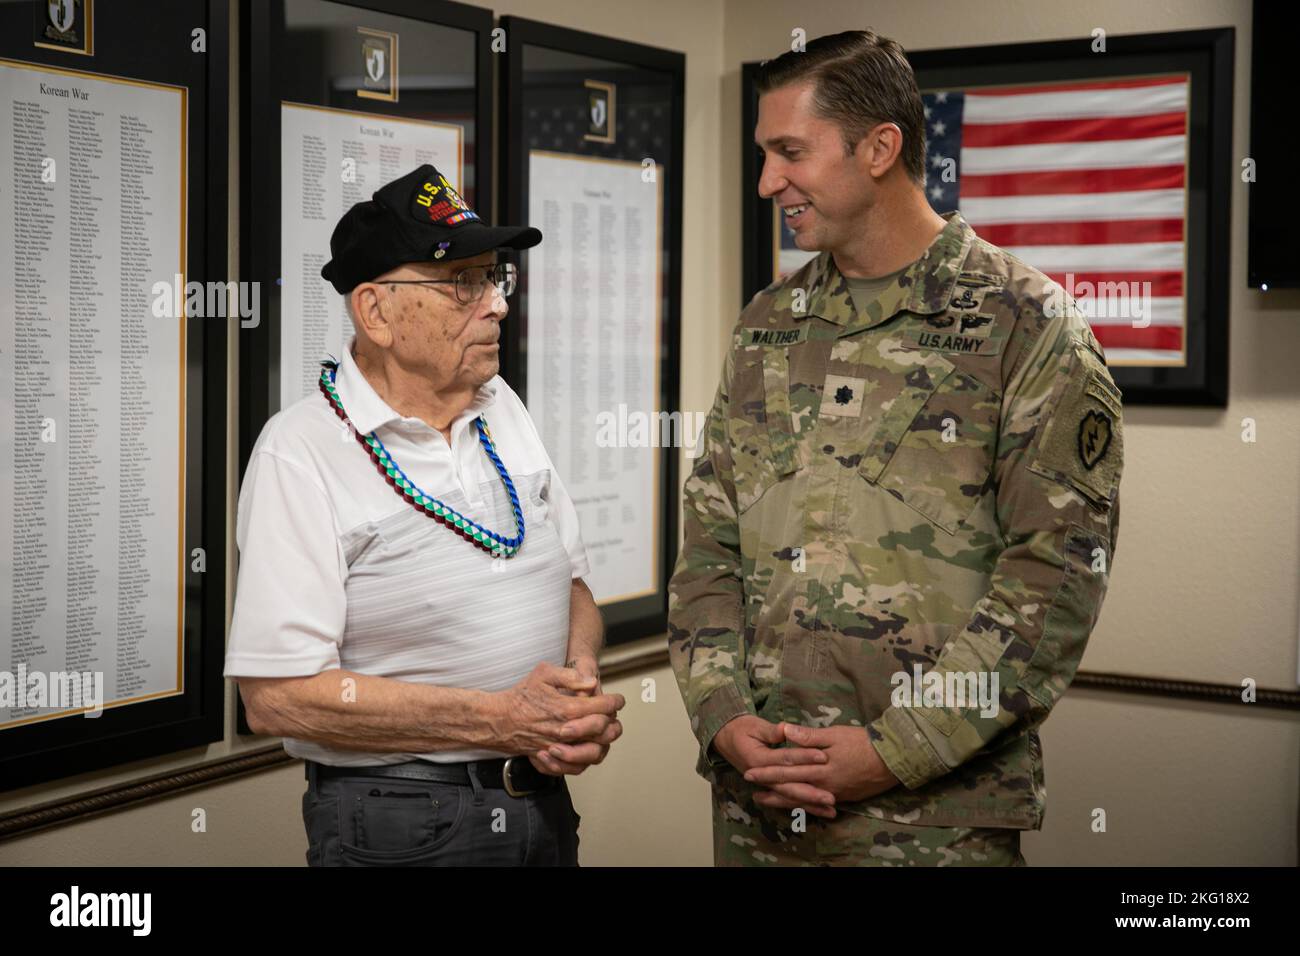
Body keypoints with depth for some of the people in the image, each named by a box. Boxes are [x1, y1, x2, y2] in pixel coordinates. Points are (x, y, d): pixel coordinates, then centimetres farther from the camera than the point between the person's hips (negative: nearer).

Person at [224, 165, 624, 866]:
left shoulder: (503, 411, 6)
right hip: (397, 828, -6)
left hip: (543, 805, 6)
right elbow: (277, 696, -21)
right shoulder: (301, 452, -15)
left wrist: (582, 681, -11)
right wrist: (499, 719, -22)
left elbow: (571, 580, 12)